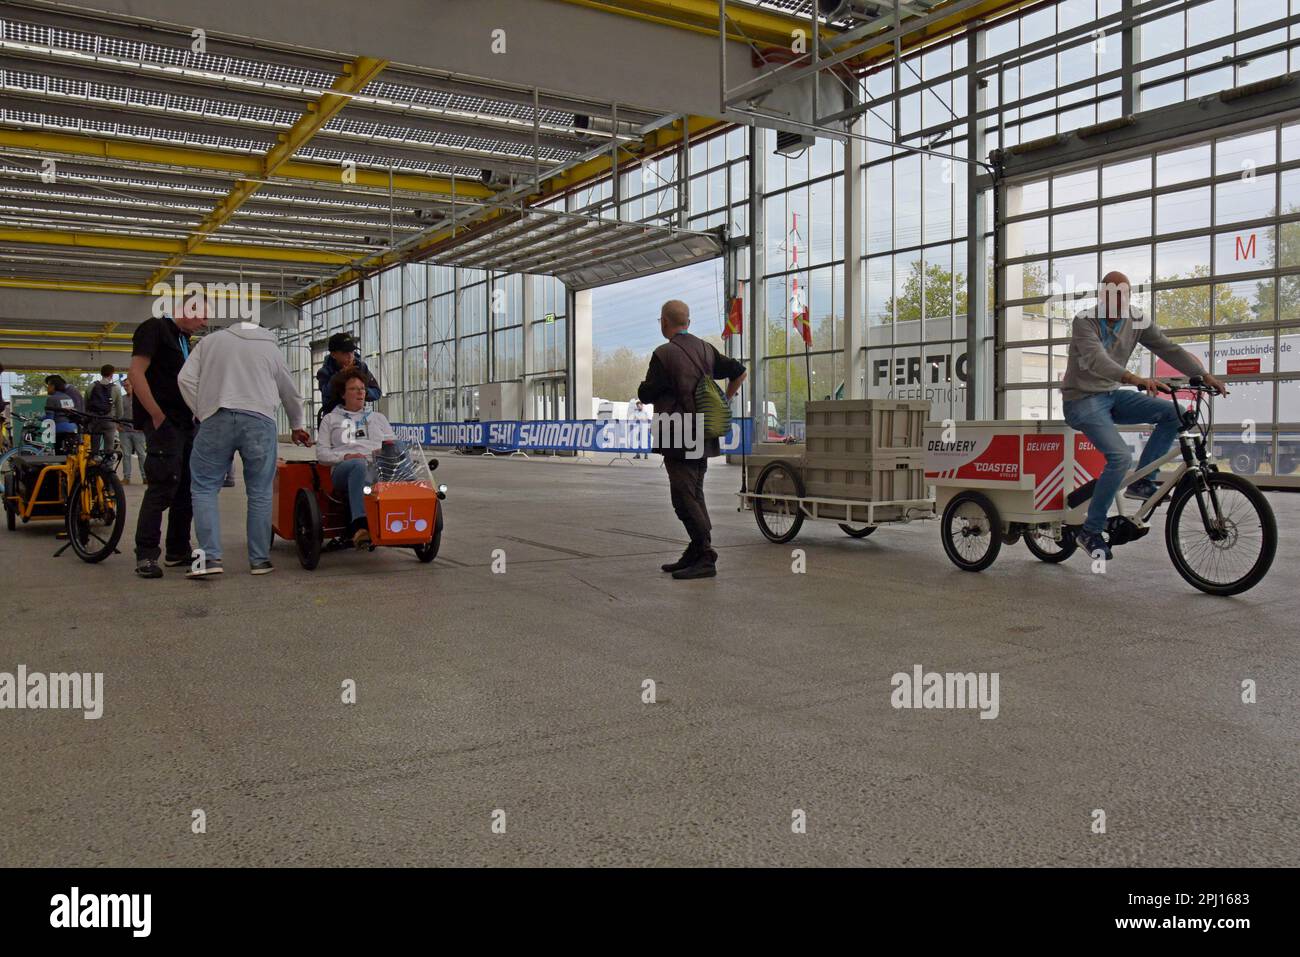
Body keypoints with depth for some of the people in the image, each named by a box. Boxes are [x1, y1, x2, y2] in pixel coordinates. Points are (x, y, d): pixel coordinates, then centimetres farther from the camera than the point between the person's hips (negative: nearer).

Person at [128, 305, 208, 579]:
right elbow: (136, 374, -16)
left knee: (187, 487, 10)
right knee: (163, 487, -13)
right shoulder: (155, 328, -6)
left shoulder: (183, 340, 21)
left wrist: (194, 414, 16)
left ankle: (178, 551, 18)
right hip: (163, 423, -9)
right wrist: (158, 417, -19)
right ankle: (145, 556, -7)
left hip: (185, 424, 9)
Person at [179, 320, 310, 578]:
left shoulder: (211, 340, 20)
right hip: (260, 420, 0)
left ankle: (210, 557, -4)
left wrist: (201, 413, 13)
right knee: (260, 492, 8)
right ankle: (260, 560, 10)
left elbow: (186, 378, 8)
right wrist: (299, 427, 42)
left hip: (216, 419, 0)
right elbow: (290, 394, 28)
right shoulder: (271, 348, 20)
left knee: (204, 487, 7)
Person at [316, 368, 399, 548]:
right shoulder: (330, 419, 27)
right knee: (359, 465, -43)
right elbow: (322, 453, 15)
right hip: (342, 469, -1)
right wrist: (345, 456, -5)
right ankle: (361, 525, -57)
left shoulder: (378, 417, 34)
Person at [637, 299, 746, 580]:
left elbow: (645, 396, -8)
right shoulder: (706, 350, 10)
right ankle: (694, 556, 20)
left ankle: (706, 559, -8)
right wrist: (723, 402, 24)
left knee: (685, 498, -5)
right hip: (704, 438, 8)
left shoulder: (664, 354, -11)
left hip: (678, 439, -8)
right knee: (695, 495, 14)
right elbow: (739, 372, 16)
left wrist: (644, 389, 14)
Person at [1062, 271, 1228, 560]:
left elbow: (1167, 348, 0)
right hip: (1083, 401, -7)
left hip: (1111, 396, 7)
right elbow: (1097, 360, -35)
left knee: (1174, 413, -9)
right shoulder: (1084, 321, -19)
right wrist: (1137, 380, -50)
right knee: (1120, 457, -25)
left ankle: (1142, 482, -2)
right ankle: (1091, 530, -13)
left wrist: (1205, 376, -10)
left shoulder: (1135, 319, -1)